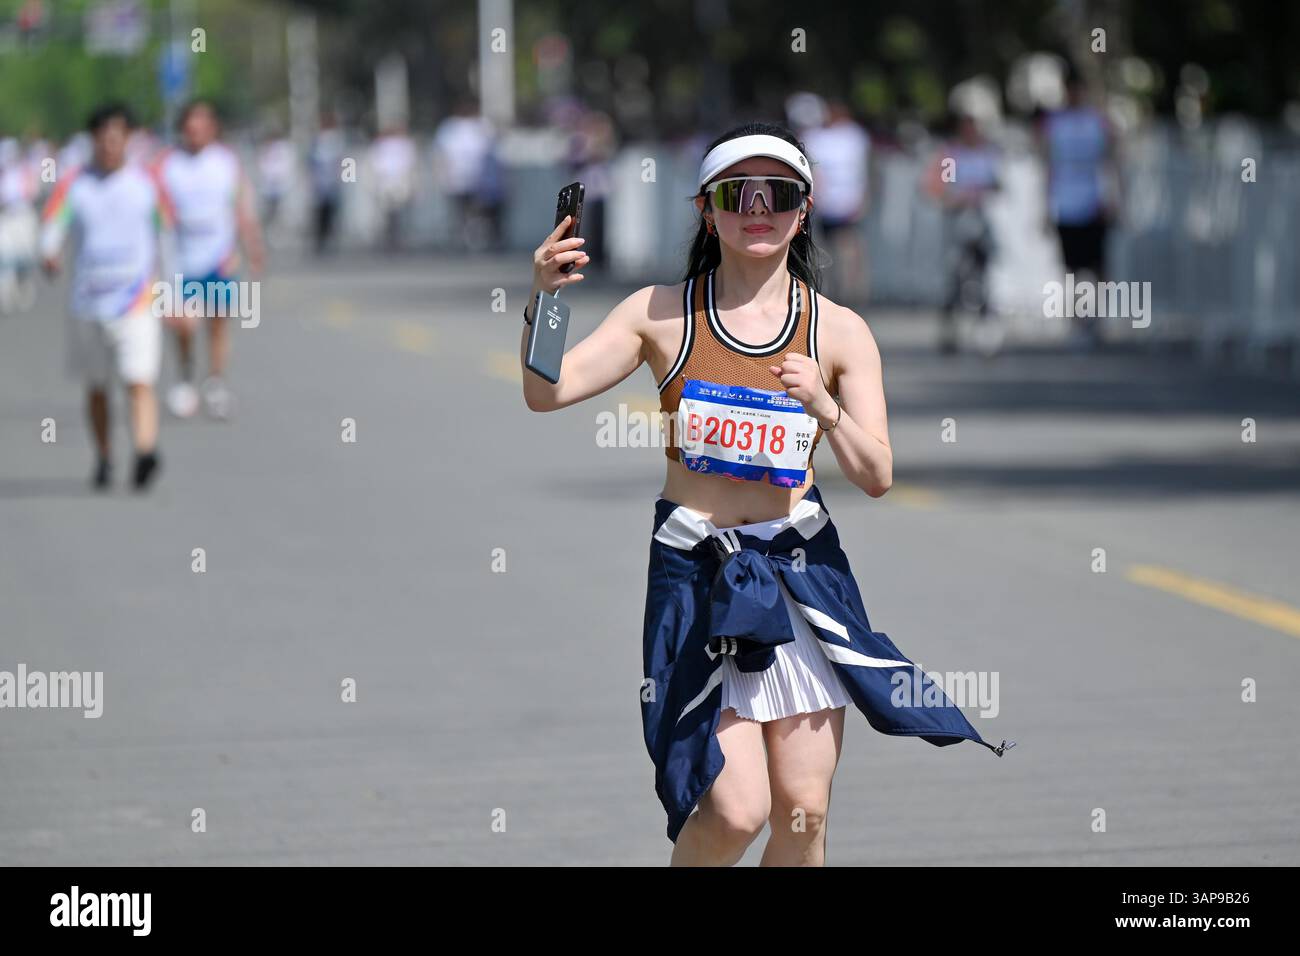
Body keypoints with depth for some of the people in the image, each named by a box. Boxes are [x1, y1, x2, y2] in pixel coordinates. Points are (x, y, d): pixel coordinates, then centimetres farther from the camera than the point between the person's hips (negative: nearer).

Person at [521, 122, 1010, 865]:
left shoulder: (839, 331, 3)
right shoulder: (662, 314, 1)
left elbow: (877, 477, 0)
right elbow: (546, 392, -6)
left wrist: (825, 407, -18)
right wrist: (543, 301, -24)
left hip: (802, 569, 2)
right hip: (696, 571, -2)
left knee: (805, 810, 2)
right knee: (737, 810, -12)